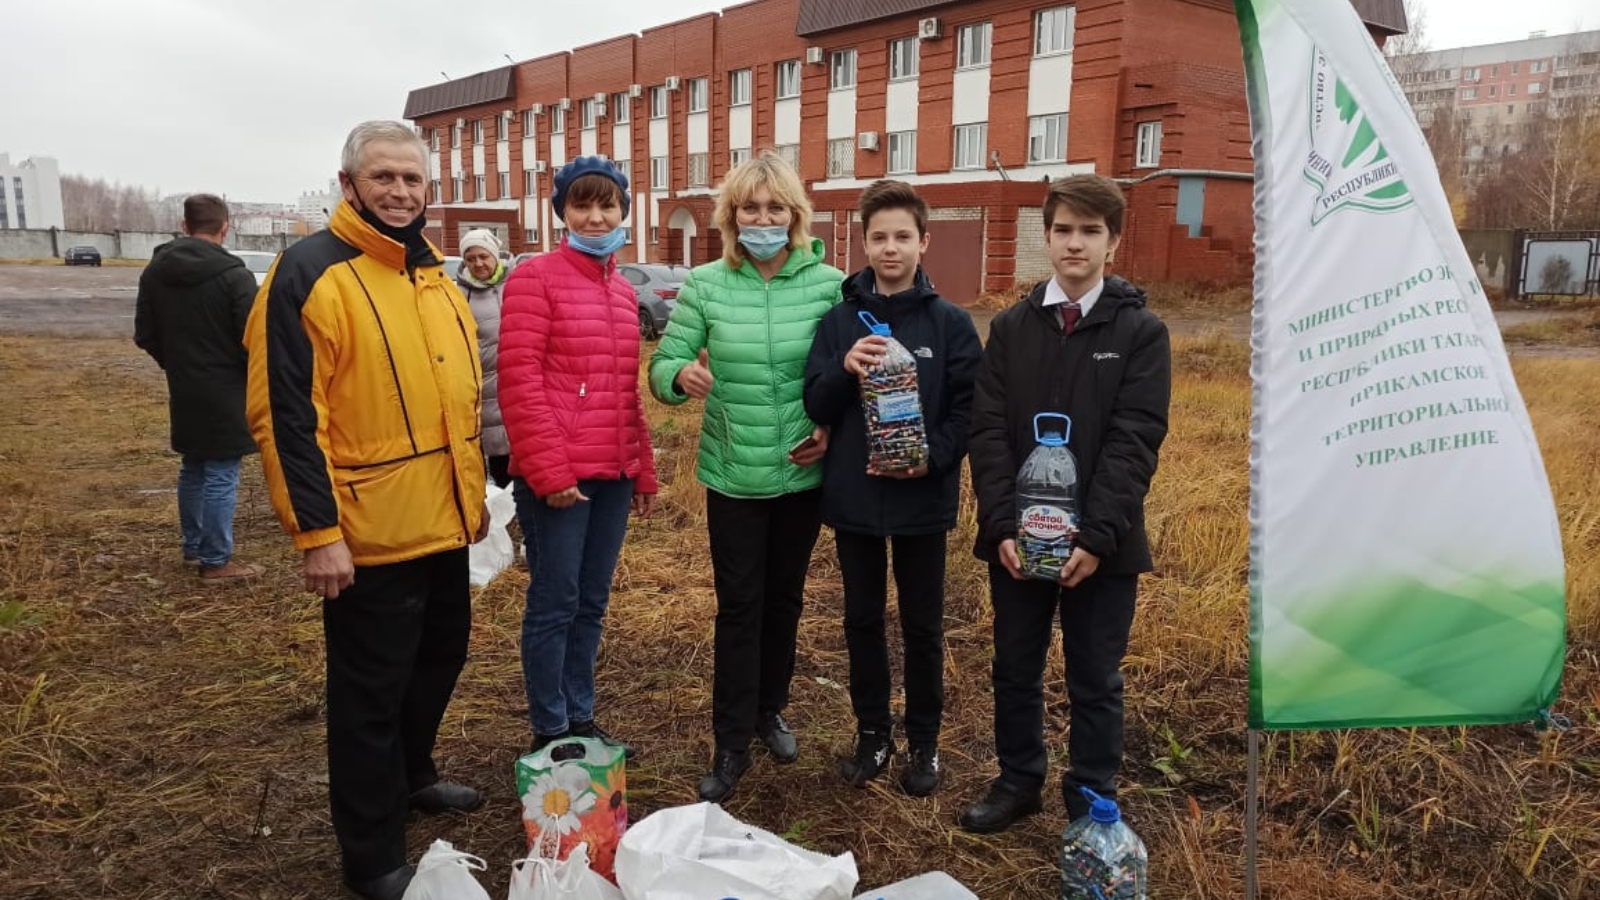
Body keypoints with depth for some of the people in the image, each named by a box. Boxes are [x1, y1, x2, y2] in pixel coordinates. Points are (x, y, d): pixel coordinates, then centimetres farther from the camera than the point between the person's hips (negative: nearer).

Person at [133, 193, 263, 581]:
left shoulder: (155, 271, 4)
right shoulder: (234, 275, -17)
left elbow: (145, 335, 8)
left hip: (183, 390, 7)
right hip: (225, 392, -7)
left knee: (193, 469, 20)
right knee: (221, 476, 0)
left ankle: (193, 545, 32)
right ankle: (216, 561, 5)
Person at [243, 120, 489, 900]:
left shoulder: (435, 276, 12)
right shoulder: (311, 273, -13)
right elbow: (287, 415, -17)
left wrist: (476, 489, 20)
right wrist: (316, 529, -20)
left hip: (443, 523, 8)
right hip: (369, 533, -8)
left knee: (439, 657, 22)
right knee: (370, 692, 5)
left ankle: (411, 776, 46)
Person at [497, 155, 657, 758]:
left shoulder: (623, 291, 14)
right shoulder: (535, 278, -6)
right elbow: (519, 381, -13)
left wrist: (644, 470, 16)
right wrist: (548, 471, -17)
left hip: (613, 473, 7)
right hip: (559, 474, -7)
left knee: (592, 602, 14)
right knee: (555, 602, 3)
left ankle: (581, 718, 28)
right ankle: (550, 732, 17)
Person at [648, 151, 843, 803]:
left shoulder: (828, 283, -7)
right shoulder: (704, 285, -6)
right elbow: (660, 367, -6)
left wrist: (835, 427, -11)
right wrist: (682, 374, -28)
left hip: (802, 473, 1)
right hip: (733, 475, -1)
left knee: (784, 597, 16)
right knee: (738, 605, 5)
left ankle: (770, 710, 38)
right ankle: (731, 743, 18)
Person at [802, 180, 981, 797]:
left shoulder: (950, 323, -3)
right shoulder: (840, 320, 2)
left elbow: (969, 409, -5)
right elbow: (815, 406, 0)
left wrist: (933, 458, -20)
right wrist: (844, 370, -20)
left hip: (922, 500, -2)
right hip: (853, 497, 2)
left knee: (922, 626, 11)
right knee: (862, 621, 14)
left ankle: (924, 741, 27)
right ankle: (872, 734, 30)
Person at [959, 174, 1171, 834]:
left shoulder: (1142, 332, -3)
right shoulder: (1011, 327, 5)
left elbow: (1135, 442, -10)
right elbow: (988, 431, -1)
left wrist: (1097, 537, -18)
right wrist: (1002, 526, -12)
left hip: (1102, 544, -2)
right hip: (1016, 538, 3)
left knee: (1095, 681, 10)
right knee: (1015, 669, 15)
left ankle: (1092, 805, 27)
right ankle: (1018, 780, 34)